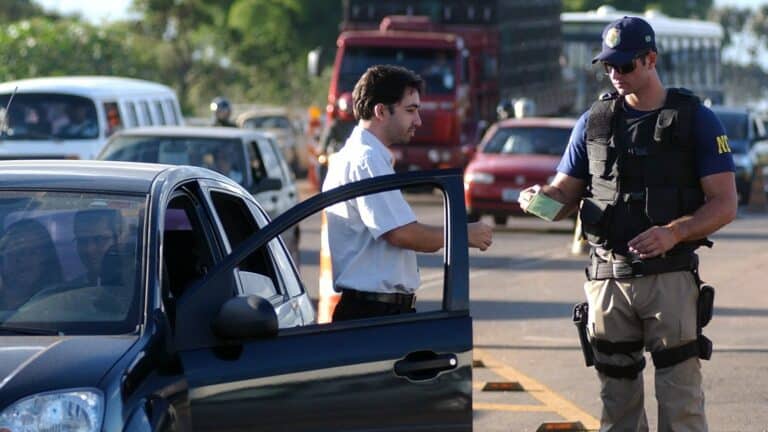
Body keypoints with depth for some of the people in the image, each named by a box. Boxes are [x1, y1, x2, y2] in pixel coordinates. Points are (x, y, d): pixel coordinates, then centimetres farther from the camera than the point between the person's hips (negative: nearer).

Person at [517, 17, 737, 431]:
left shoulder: (696, 121, 0)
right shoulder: (594, 121, 11)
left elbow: (724, 204, -4)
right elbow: (566, 192, 15)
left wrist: (674, 233, -21)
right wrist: (541, 197, -9)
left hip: (671, 277, -3)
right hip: (608, 279, 4)